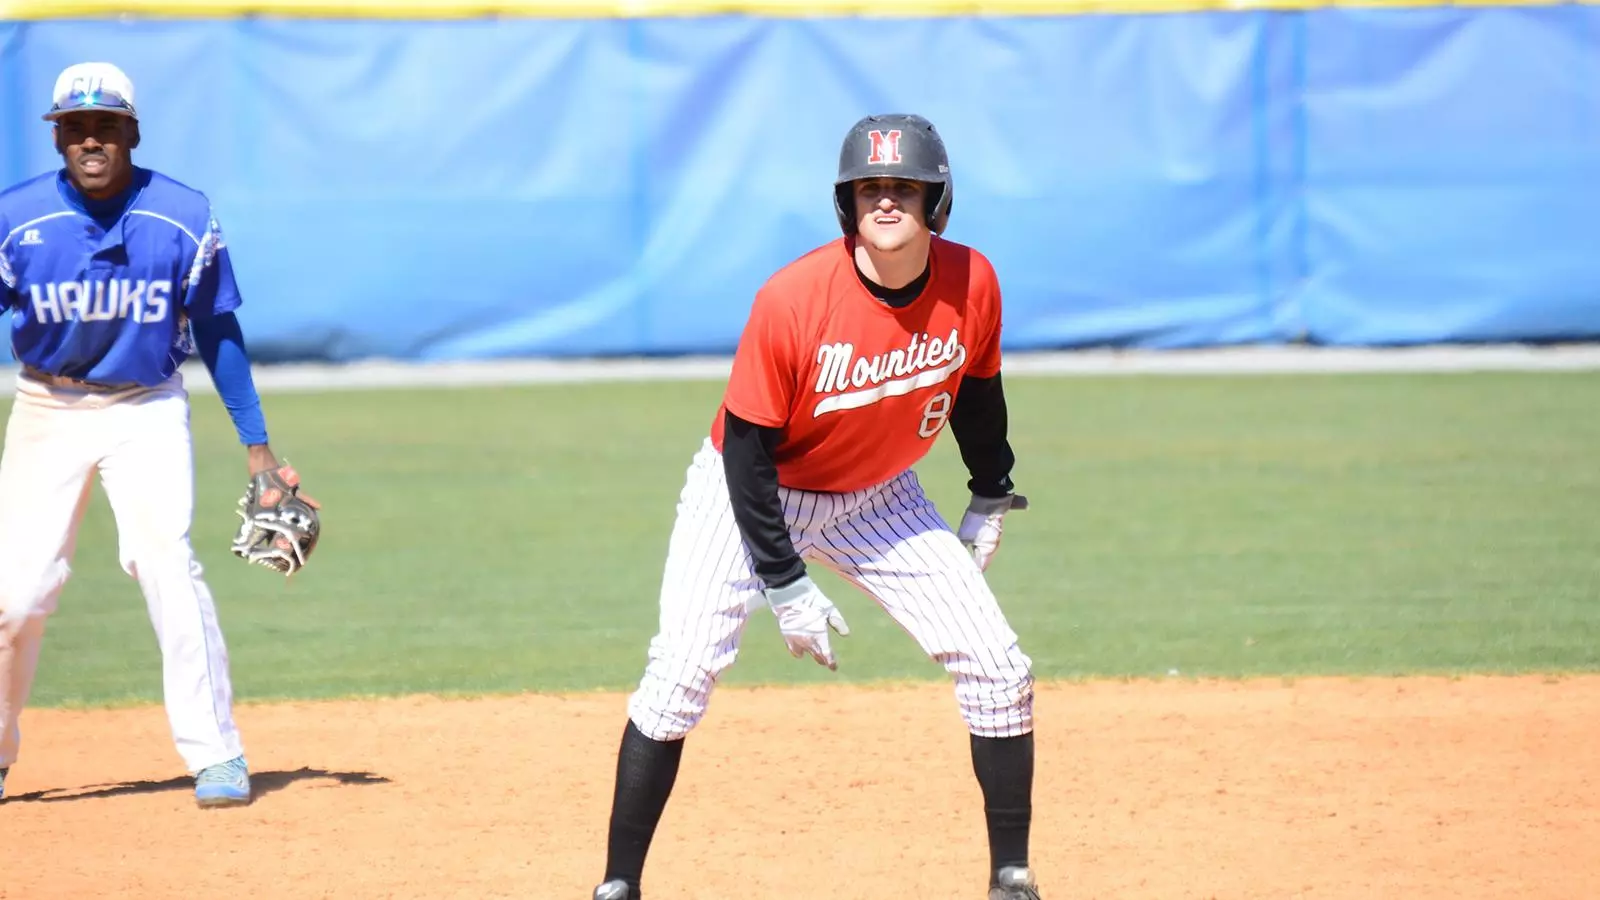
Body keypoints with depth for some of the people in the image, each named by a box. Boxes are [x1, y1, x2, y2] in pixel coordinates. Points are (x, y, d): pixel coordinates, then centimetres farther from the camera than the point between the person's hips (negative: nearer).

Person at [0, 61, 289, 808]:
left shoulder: (183, 217, -8)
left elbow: (216, 332, 1)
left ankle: (216, 754, -11)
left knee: (166, 564, -17)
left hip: (147, 411, -1)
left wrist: (255, 444, -1)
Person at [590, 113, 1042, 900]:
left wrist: (991, 503, 13)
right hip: (749, 494, -4)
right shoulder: (792, 300, -30)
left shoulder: (971, 283, -17)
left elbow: (977, 392, 5)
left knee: (997, 668, -5)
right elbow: (747, 451, -22)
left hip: (874, 497, 4)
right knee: (680, 674, -18)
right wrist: (786, 588, -22)